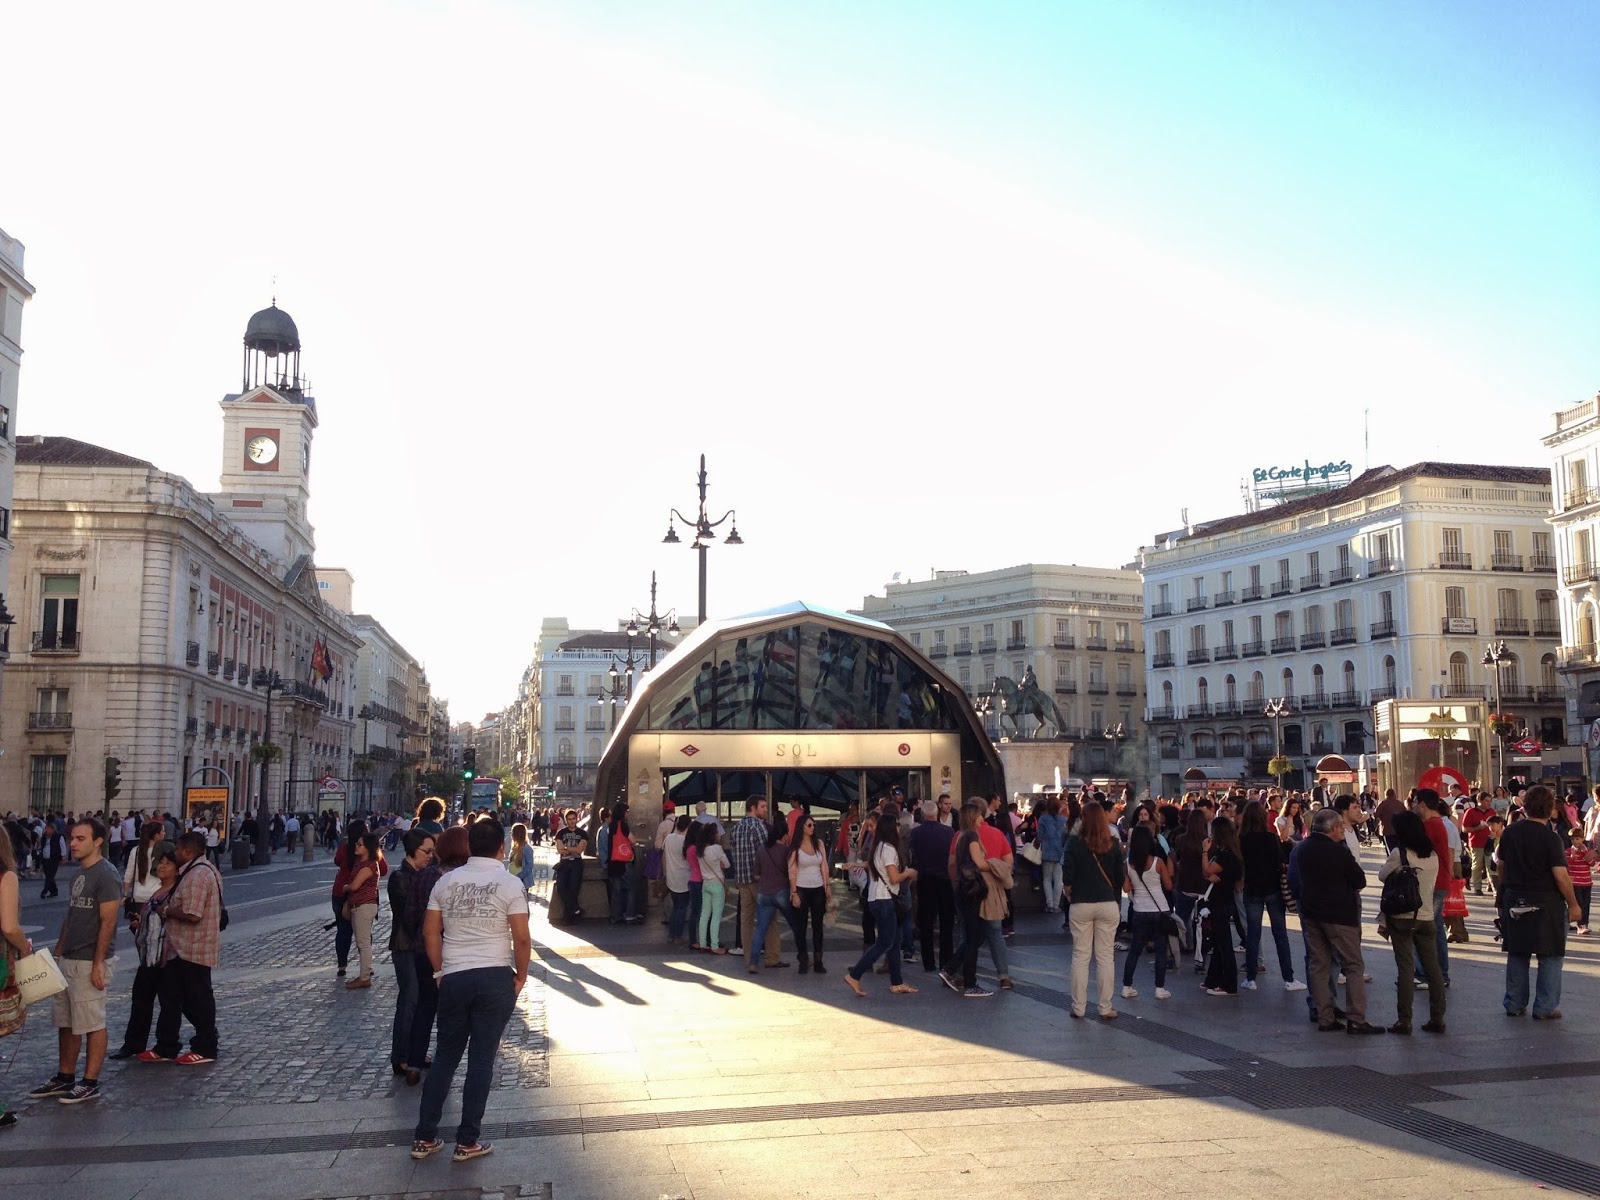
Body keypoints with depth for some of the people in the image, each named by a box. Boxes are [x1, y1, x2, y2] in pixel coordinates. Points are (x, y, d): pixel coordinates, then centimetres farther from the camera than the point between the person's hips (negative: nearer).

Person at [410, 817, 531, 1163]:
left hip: (454, 978, 3)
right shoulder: (510, 884, -6)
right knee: (481, 1059, 5)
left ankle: (424, 1137, 18)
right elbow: (521, 938, -10)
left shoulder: (446, 882, 5)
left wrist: (440, 970, 16)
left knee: (446, 1056, 15)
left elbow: (430, 932, 6)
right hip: (496, 978, -3)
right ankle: (467, 1141, 11)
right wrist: (521, 976, 3)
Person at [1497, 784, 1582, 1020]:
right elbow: (1561, 876, -18)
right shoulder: (1550, 837, -16)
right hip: (1546, 903, -5)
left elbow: (1501, 861, 11)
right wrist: (1573, 904, -6)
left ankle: (1514, 1004, 18)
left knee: (1517, 954, 13)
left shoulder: (1510, 831, 0)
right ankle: (1545, 1008, 8)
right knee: (1551, 956, 6)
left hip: (1515, 901, 5)